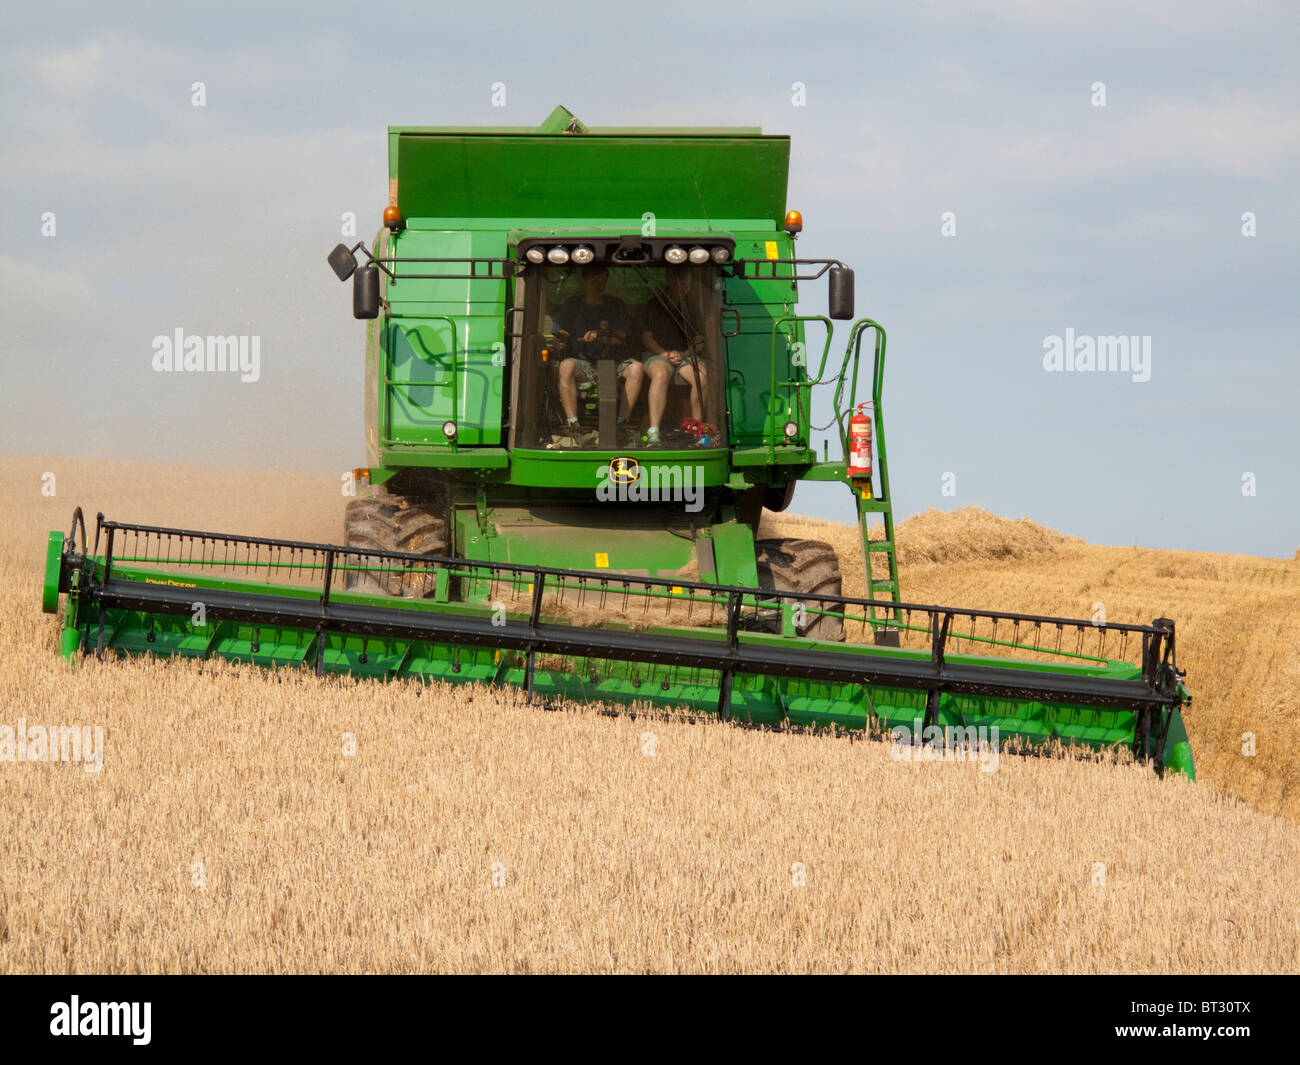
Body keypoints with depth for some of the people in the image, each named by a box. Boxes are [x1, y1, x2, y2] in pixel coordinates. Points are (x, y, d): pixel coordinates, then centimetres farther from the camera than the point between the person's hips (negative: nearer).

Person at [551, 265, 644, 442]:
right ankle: (573, 427, -42)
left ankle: (621, 424, -31)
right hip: (582, 363, -1)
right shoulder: (572, 306, 12)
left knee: (636, 368, -30)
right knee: (566, 366, -36)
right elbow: (560, 338, 8)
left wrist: (599, 336, -18)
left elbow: (620, 339, 1)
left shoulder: (617, 306, 12)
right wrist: (560, 346, -16)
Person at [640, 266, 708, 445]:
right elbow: (646, 337, 5)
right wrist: (665, 353, -11)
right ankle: (653, 432, -48)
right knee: (661, 374, -39)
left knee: (702, 376, -31)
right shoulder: (654, 304, 7)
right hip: (656, 355, -3)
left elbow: (699, 341, 13)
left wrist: (683, 354, -7)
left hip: (685, 356, 3)